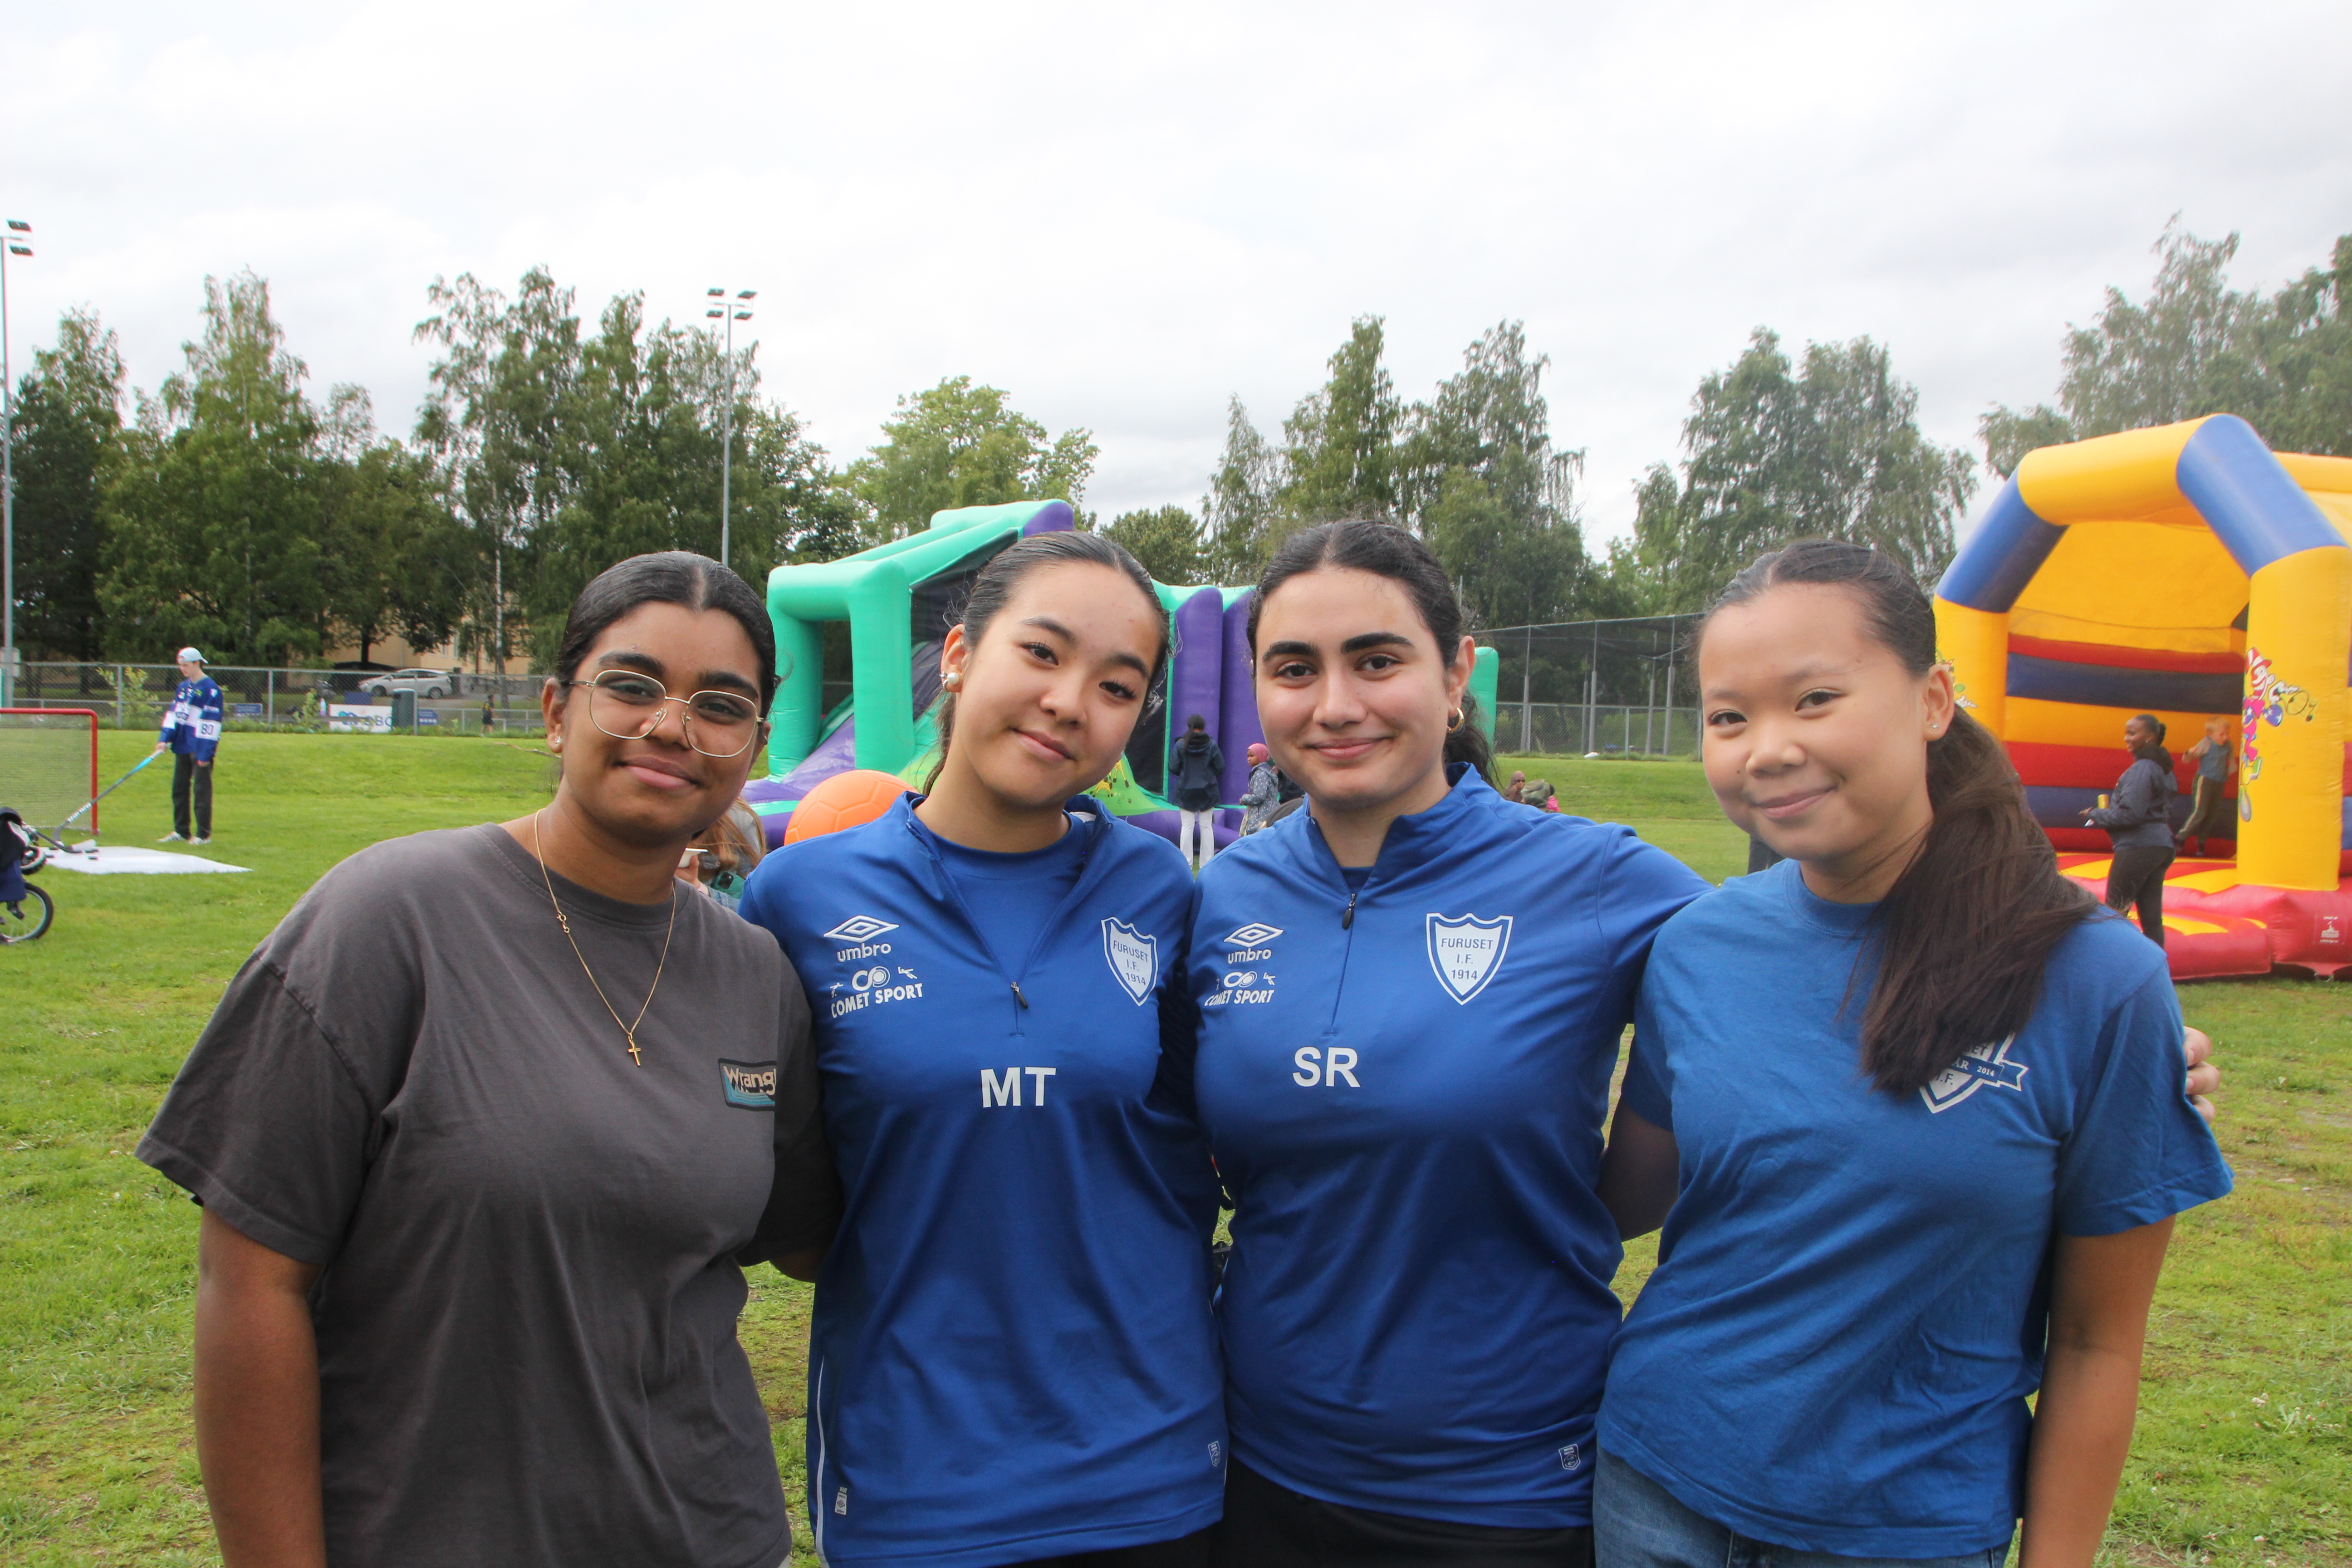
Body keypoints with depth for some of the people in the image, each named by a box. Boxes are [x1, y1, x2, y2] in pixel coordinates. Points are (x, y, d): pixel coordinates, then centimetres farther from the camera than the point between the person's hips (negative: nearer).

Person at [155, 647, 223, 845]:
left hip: (201, 747, -8)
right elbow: (173, 713, 14)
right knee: (179, 788, 12)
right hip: (182, 746, 8)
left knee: (201, 790, -4)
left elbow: (211, 722, -15)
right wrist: (164, 739, 2)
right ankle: (181, 831, 20)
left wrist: (205, 753, -18)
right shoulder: (183, 687, 13)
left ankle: (203, 834, 1)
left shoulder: (210, 688, -11)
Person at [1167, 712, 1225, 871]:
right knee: (1207, 827, 7)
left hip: (1186, 792, -1)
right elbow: (1221, 767, -3)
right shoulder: (1211, 745, -5)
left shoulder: (1180, 744, -6)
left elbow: (1173, 768, -7)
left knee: (1187, 827, 3)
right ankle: (1207, 863, 8)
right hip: (1207, 792, 1)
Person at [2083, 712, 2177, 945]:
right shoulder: (2163, 769, 16)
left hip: (2138, 847, -9)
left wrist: (2095, 814, -4)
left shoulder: (2142, 769, -14)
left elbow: (2129, 814, -20)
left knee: (2114, 911, -3)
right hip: (2161, 846, 9)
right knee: (2152, 915, 8)